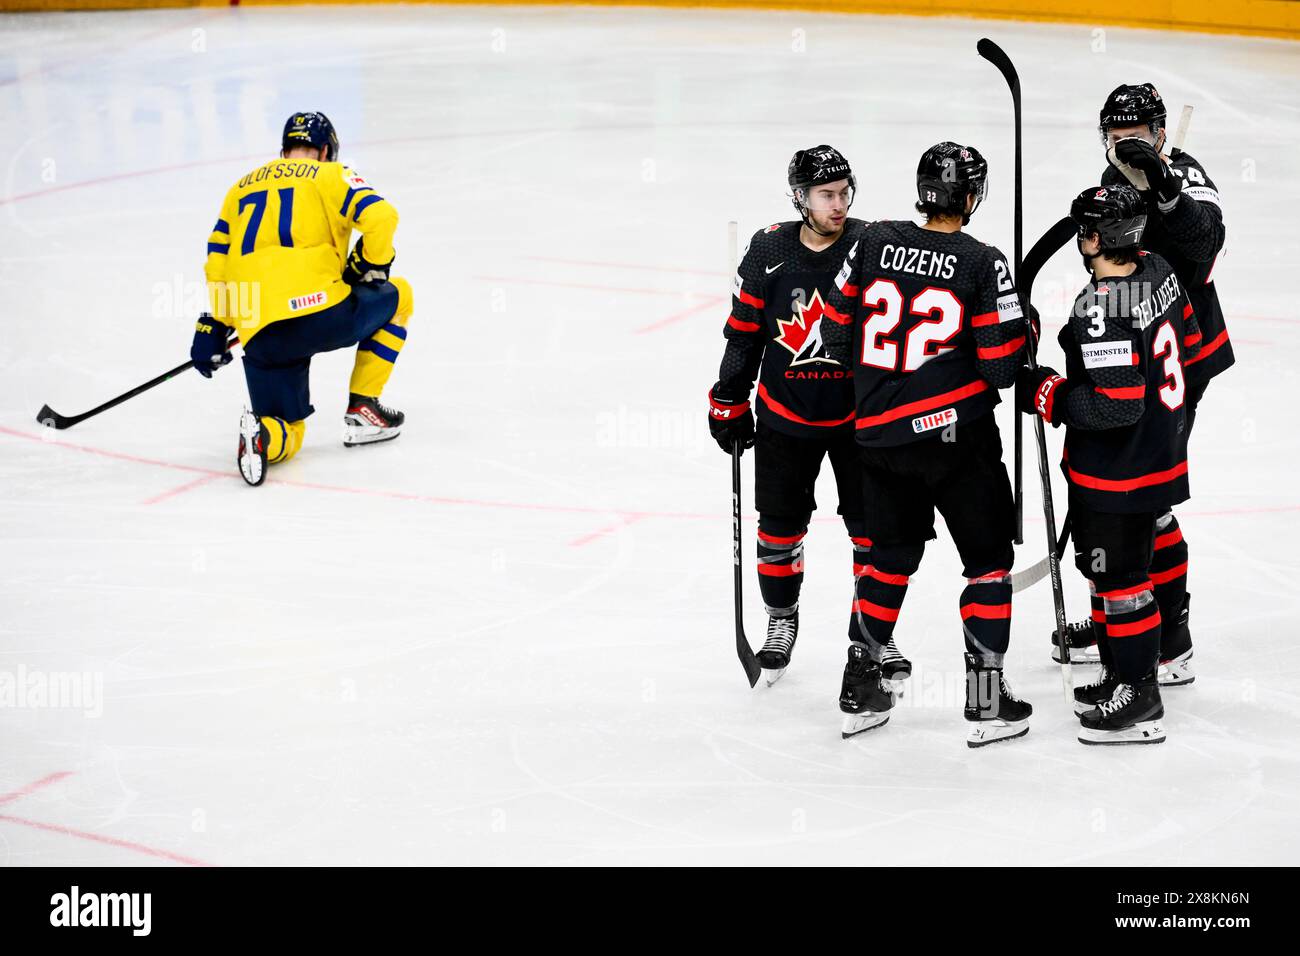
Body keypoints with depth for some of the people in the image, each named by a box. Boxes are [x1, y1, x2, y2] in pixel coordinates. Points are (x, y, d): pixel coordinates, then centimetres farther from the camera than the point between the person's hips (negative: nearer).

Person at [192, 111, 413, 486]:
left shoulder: (241, 188, 25)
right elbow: (380, 215, -6)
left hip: (260, 335, 4)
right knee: (397, 296, 26)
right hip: (320, 313, -4)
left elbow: (217, 261, 21)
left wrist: (214, 327, 28)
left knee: (286, 437, 15)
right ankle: (362, 411, 20)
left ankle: (261, 434, -23)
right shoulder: (330, 176, 10)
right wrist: (371, 267, 10)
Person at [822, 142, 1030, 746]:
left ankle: (860, 692, 21)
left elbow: (838, 335, 4)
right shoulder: (982, 264, -11)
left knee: (891, 554, 19)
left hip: (880, 434, 5)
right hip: (958, 434, -5)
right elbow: (1002, 366, -11)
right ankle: (986, 702, 6)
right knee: (989, 559, 8)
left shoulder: (873, 243, 0)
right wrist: (1021, 334, 10)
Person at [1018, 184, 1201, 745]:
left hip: (1117, 478, -10)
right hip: (1161, 455, 10)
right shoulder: (1160, 273, 0)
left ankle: (1139, 702, 14)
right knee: (1107, 568, 22)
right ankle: (1120, 676, 35)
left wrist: (1045, 394, -18)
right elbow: (1189, 348, 13)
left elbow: (1116, 405, -29)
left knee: (1120, 577, 4)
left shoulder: (1099, 310, -28)